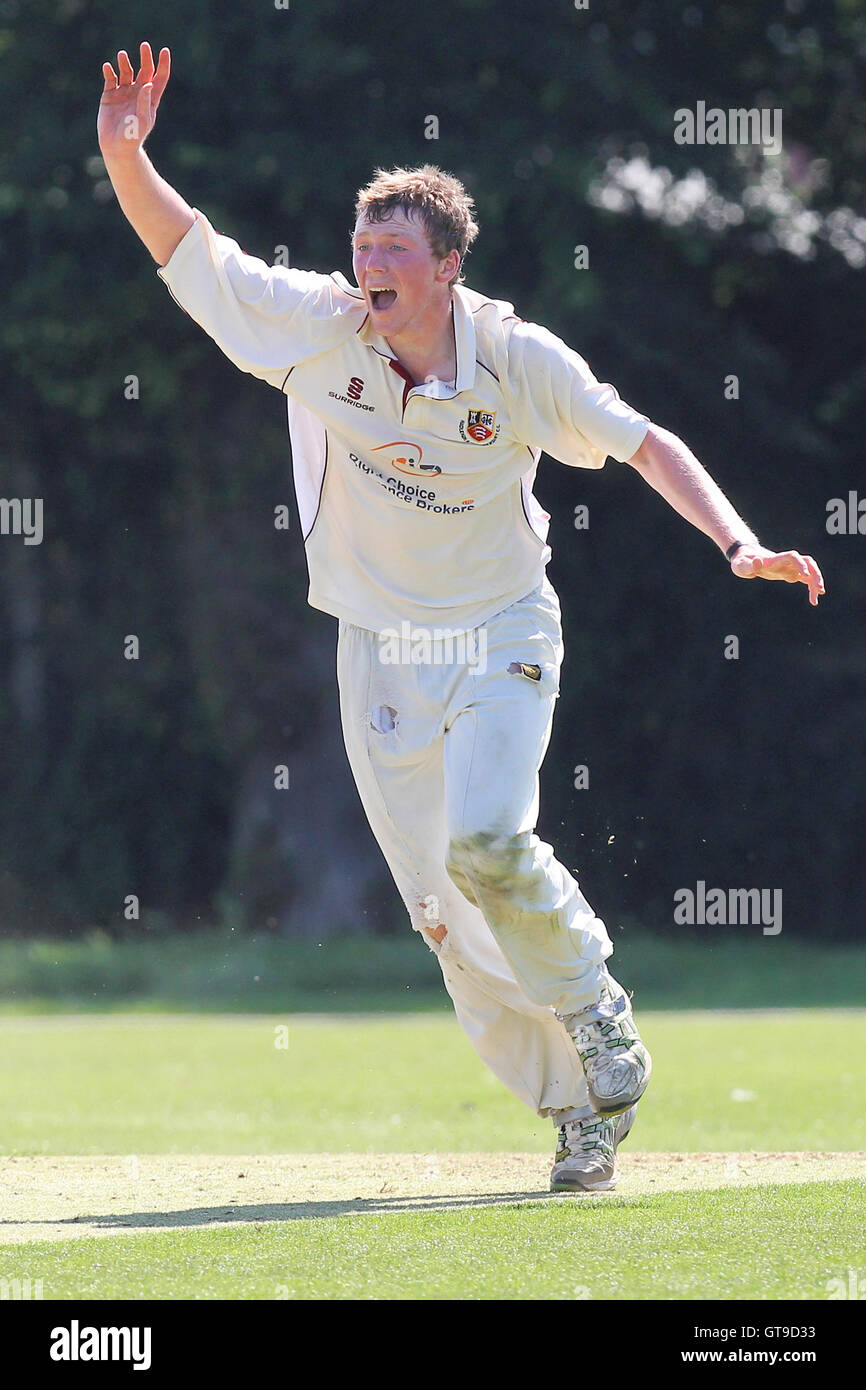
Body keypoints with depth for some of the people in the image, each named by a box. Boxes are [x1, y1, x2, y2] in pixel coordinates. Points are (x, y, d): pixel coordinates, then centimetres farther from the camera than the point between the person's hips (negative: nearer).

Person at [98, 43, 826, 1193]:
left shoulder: (518, 362, -15)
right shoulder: (320, 327, -11)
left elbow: (646, 445, -7)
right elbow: (186, 247, -8)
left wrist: (737, 542, -19)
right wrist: (127, 155, -25)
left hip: (500, 640, -3)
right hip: (380, 655, 3)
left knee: (486, 842, -26)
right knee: (444, 912, 3)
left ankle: (593, 1002, 2)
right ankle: (585, 1101, 17)